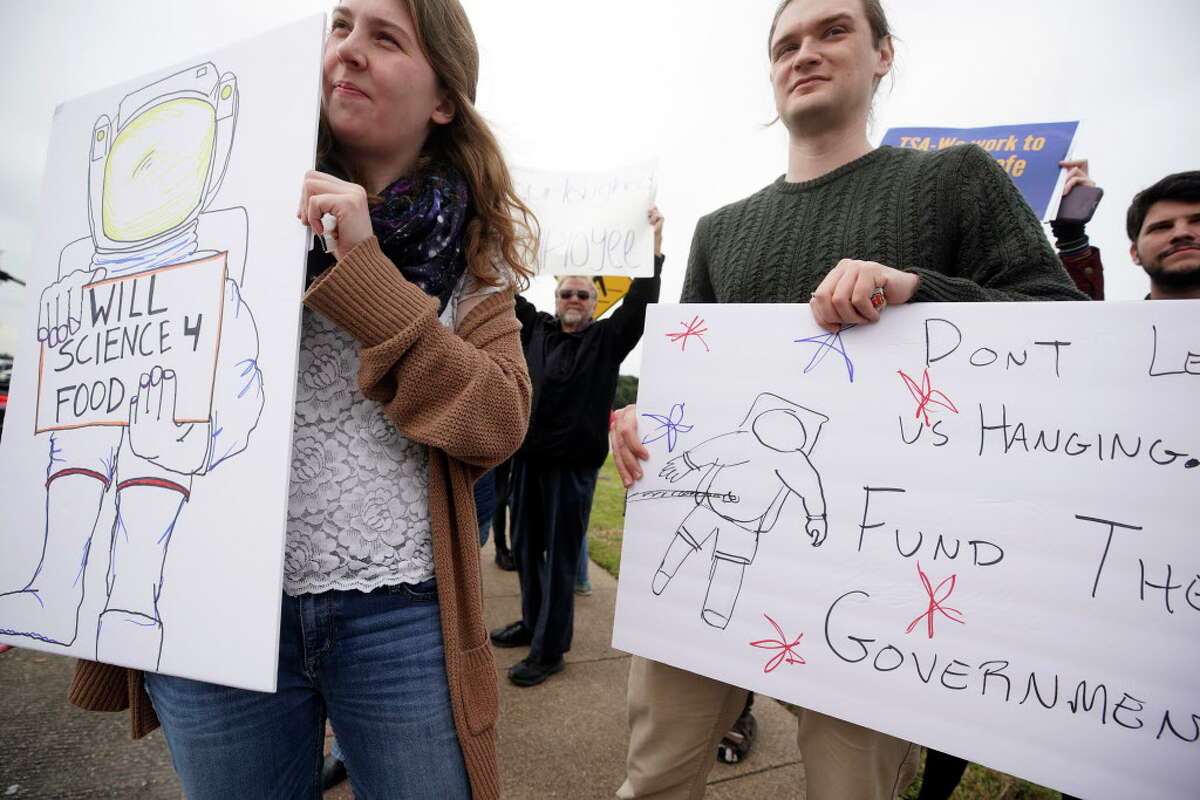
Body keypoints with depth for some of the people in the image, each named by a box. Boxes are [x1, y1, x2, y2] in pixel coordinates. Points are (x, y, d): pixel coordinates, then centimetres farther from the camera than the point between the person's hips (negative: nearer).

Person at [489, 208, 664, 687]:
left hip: (573, 464, -5)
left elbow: (641, 301, -9)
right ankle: (532, 622, 36)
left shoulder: (606, 338, 1)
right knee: (525, 548, 16)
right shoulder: (535, 327, 11)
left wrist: (654, 243, -14)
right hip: (528, 456, 5)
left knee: (560, 558, 2)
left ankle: (550, 650, 13)